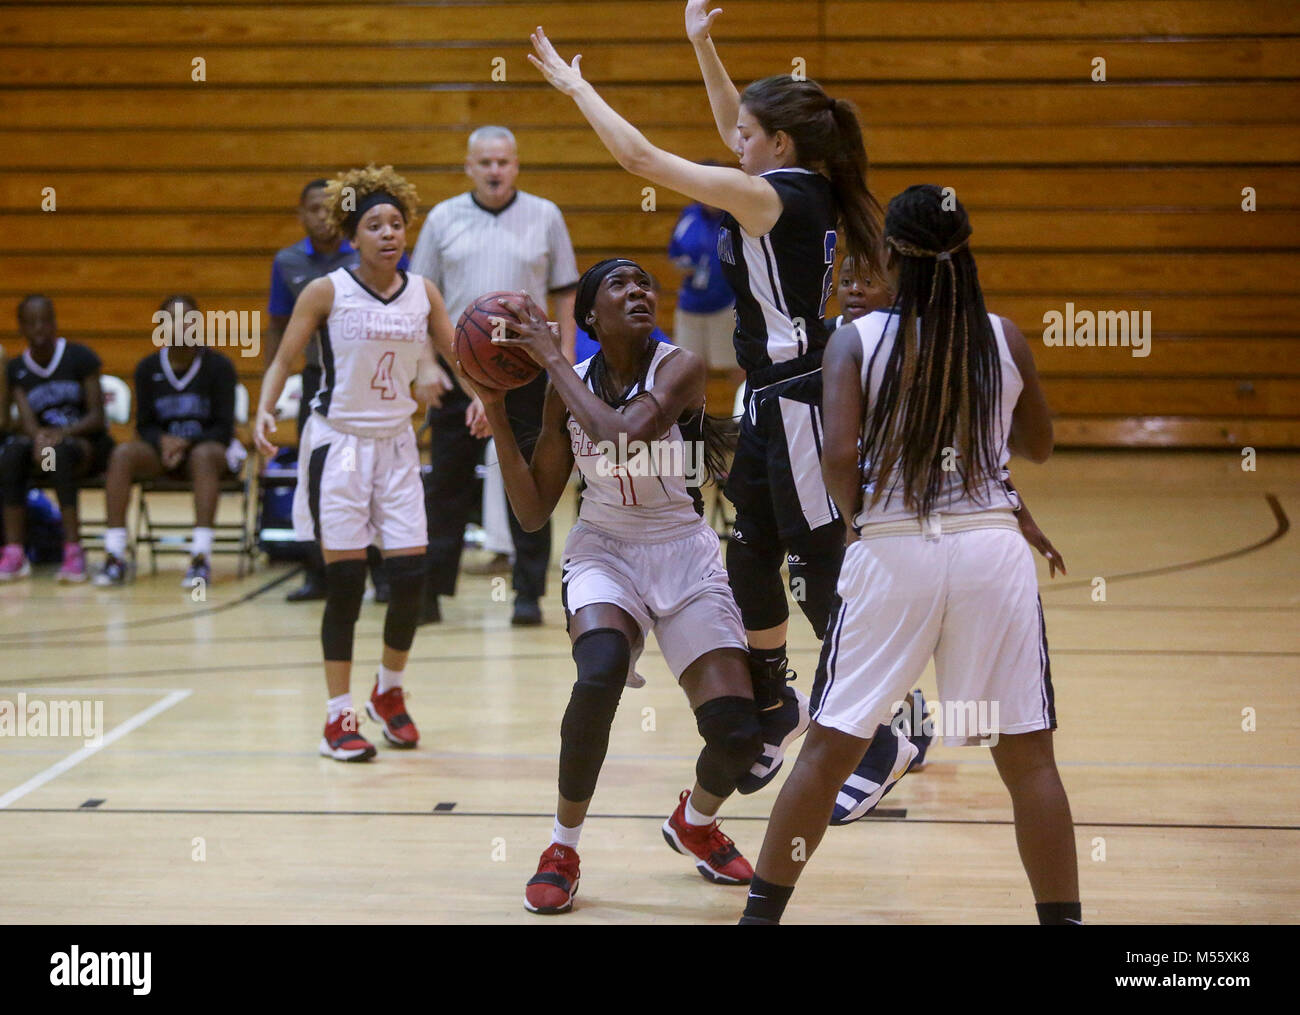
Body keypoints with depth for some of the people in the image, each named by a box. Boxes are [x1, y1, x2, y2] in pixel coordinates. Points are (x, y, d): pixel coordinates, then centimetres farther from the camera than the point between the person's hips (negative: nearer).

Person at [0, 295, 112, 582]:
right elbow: (27, 420, -7)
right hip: (42, 442, 3)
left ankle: (73, 550, -41)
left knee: (61, 452, -38)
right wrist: (38, 437, -32)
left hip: (87, 443, -3)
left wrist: (63, 433, -28)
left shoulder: (80, 357, -4)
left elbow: (97, 416, -9)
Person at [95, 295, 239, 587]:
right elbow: (144, 425, 5)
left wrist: (187, 443, -22)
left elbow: (224, 428, -7)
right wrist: (163, 441, -17)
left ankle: (201, 557, -45)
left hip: (208, 446, -3)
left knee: (203, 456, -39)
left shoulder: (218, 366, -4)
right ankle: (114, 555, -33)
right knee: (122, 454, -27)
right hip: (162, 449, 3)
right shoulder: (148, 368, 5)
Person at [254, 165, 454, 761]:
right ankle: (338, 718, 6)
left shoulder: (423, 293, 2)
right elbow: (283, 360, -3)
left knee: (411, 577, -2)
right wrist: (265, 412, -19)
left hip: (395, 445, 4)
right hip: (338, 444, -4)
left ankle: (389, 694, 23)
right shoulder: (327, 292, -9)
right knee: (345, 583, -4)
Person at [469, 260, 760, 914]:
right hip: (604, 549, 1)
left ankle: (695, 821, 25)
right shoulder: (568, 386, -1)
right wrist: (496, 411, -7)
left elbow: (623, 436, -32)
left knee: (738, 734, -12)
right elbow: (533, 512, 2)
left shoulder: (681, 369, -11)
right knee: (599, 676, -32)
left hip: (685, 554, -1)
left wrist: (550, 358, -22)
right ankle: (563, 846, -12)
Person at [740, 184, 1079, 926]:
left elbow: (840, 456, -13)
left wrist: (862, 516, 4)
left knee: (829, 747, 9)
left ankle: (762, 912, 15)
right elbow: (1039, 446, 17)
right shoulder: (1005, 338, 3)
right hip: (993, 549, 1)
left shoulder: (856, 341, -3)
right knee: (1028, 755, 6)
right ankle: (1063, 916, 7)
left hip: (891, 554, 0)